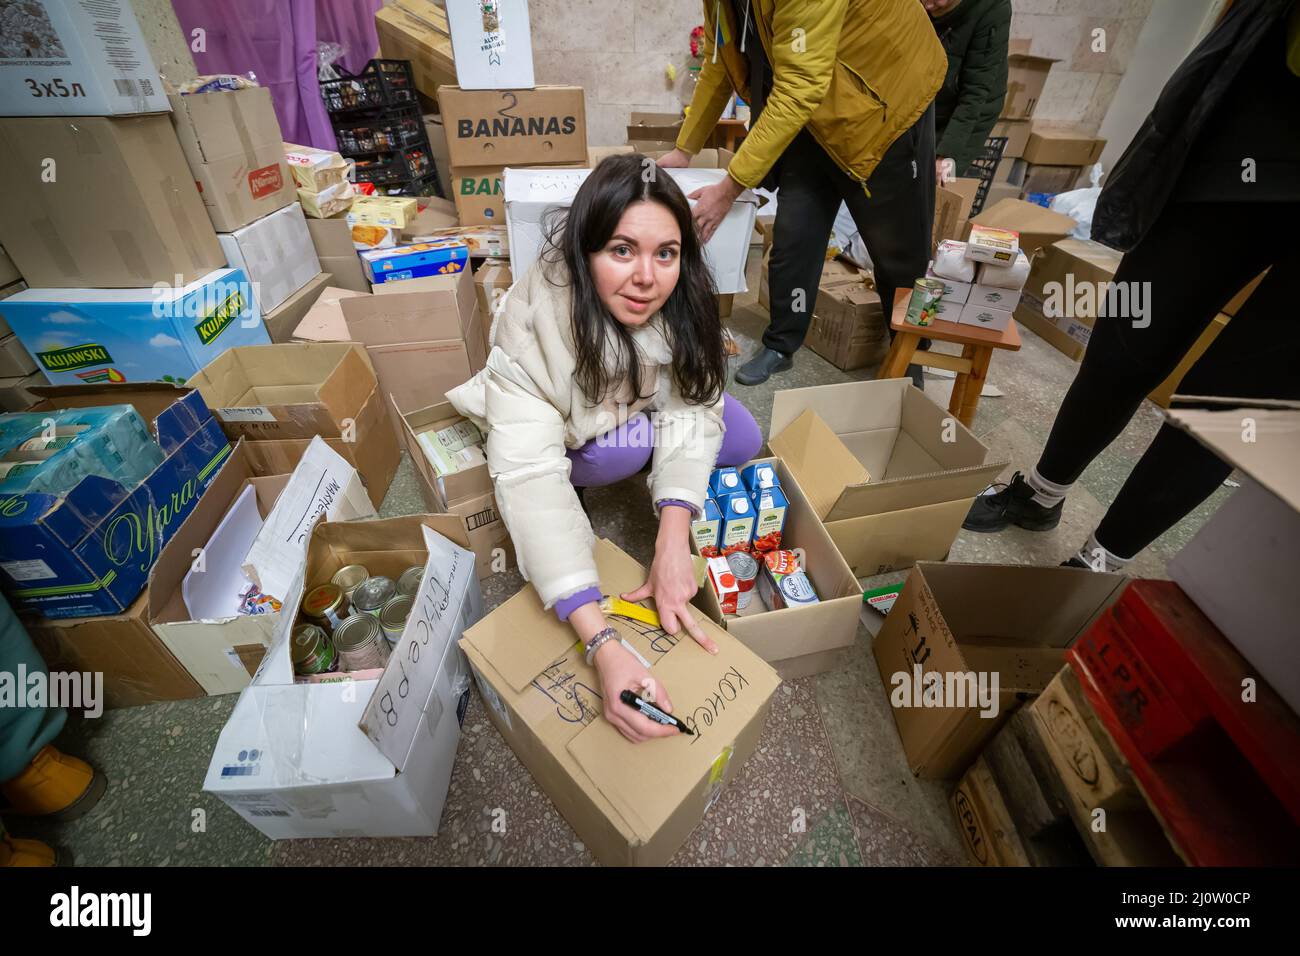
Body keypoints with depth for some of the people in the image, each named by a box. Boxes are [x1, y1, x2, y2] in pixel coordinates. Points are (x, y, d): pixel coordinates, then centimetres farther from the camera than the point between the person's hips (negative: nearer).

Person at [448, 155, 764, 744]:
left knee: (743, 442, -10)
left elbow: (691, 408, -29)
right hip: (575, 419, -3)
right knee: (625, 447, -33)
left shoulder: (683, 297, -27)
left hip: (647, 395, 4)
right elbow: (528, 474, -46)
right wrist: (601, 645, -55)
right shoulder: (533, 323, -38)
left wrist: (673, 539, -45)